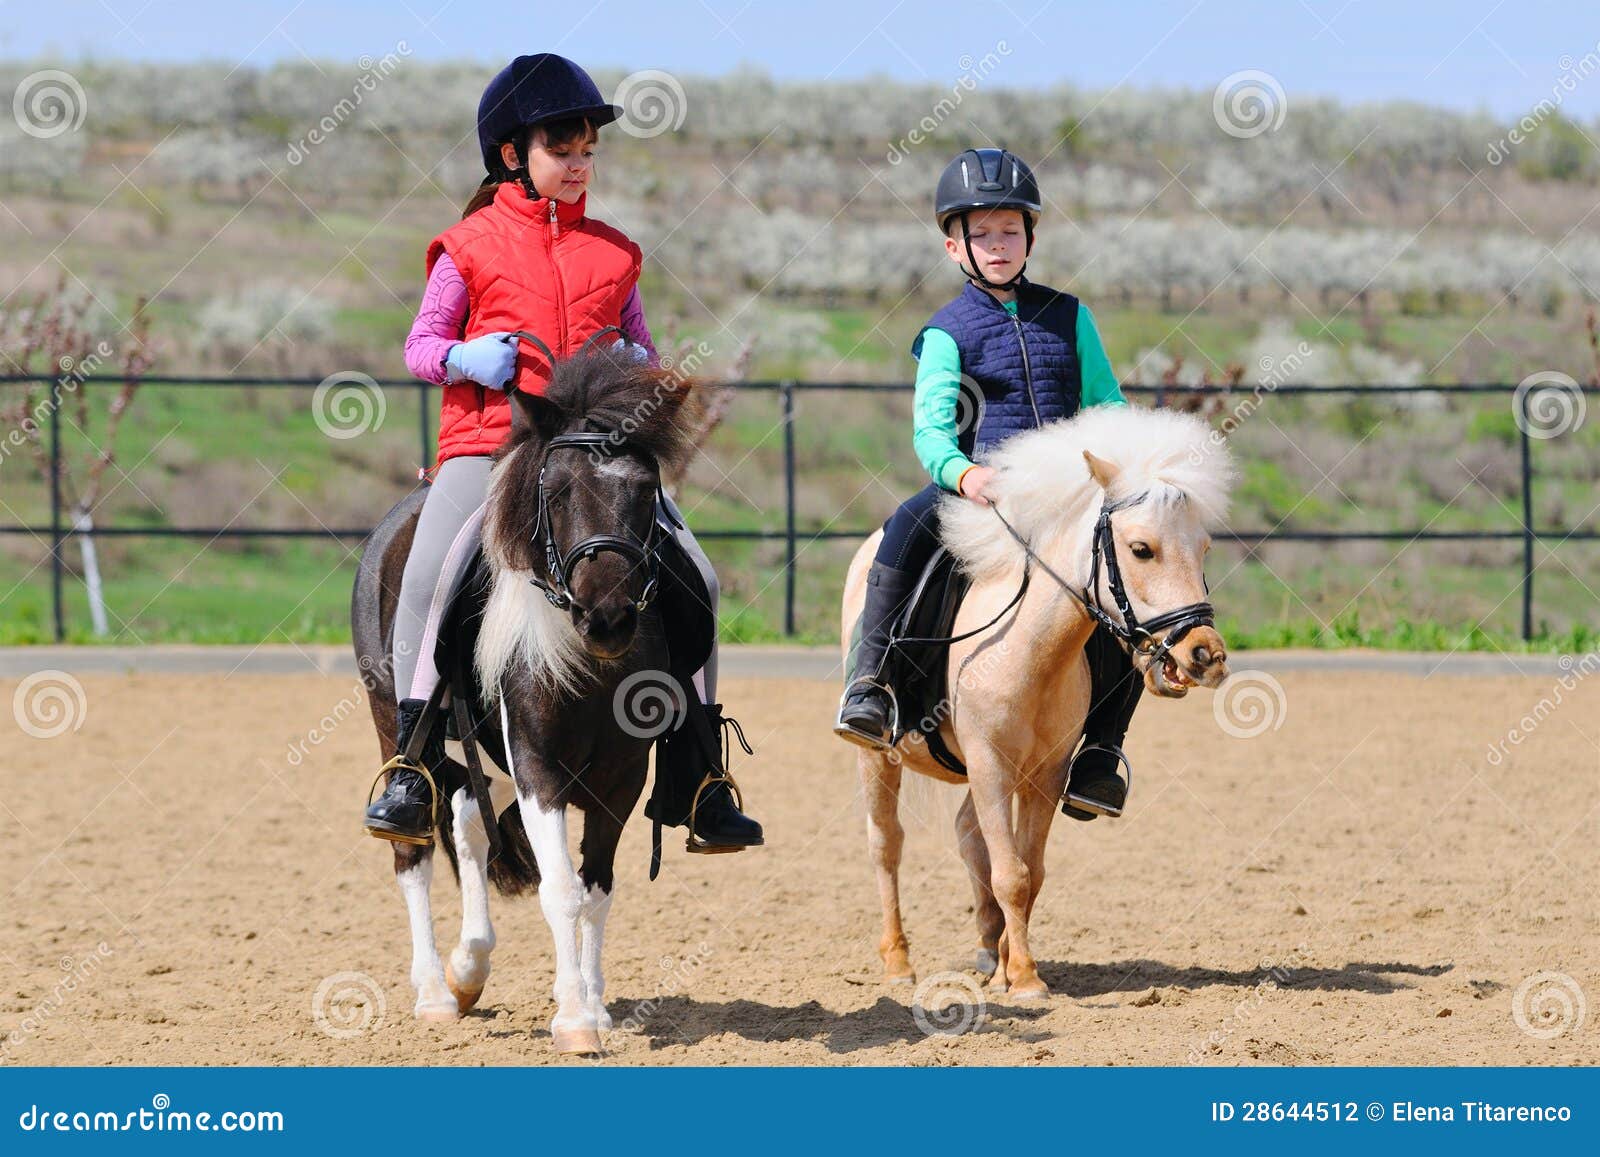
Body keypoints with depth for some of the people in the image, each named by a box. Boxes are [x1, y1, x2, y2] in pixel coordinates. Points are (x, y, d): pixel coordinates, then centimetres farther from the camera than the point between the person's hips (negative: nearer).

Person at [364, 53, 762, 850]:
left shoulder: (612, 253, 15)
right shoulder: (471, 247, 5)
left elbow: (641, 346, 22)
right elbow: (421, 344, 7)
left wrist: (639, 368, -1)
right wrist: (463, 358, -13)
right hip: (488, 445, -3)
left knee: (693, 578, -8)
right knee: (429, 575, -28)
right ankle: (414, 769, -21)